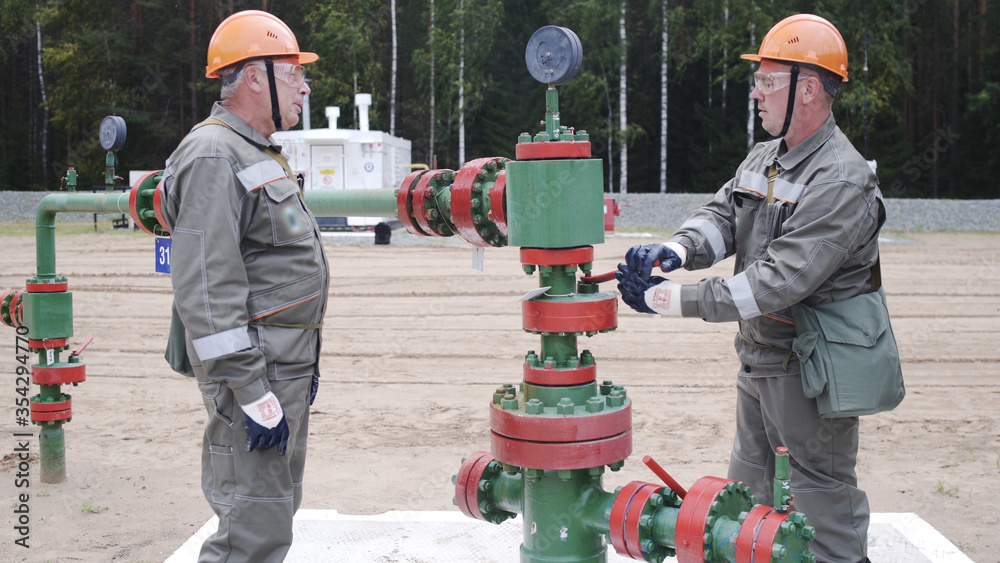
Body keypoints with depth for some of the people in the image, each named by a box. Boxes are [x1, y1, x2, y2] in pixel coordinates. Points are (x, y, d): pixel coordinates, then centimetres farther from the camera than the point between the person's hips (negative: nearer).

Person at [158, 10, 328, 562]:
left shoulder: (260, 154, 18)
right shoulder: (214, 156, -15)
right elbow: (206, 287, -23)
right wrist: (253, 393, -25)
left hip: (287, 366, 11)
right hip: (254, 369, -10)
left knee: (276, 508, 17)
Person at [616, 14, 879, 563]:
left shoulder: (841, 183, -22)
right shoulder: (762, 159, 9)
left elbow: (777, 283, -28)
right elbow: (719, 216, 3)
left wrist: (674, 298, -26)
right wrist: (676, 249, -21)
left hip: (810, 370, -9)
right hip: (757, 355, 9)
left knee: (822, 504, 2)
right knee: (748, 491, 22)